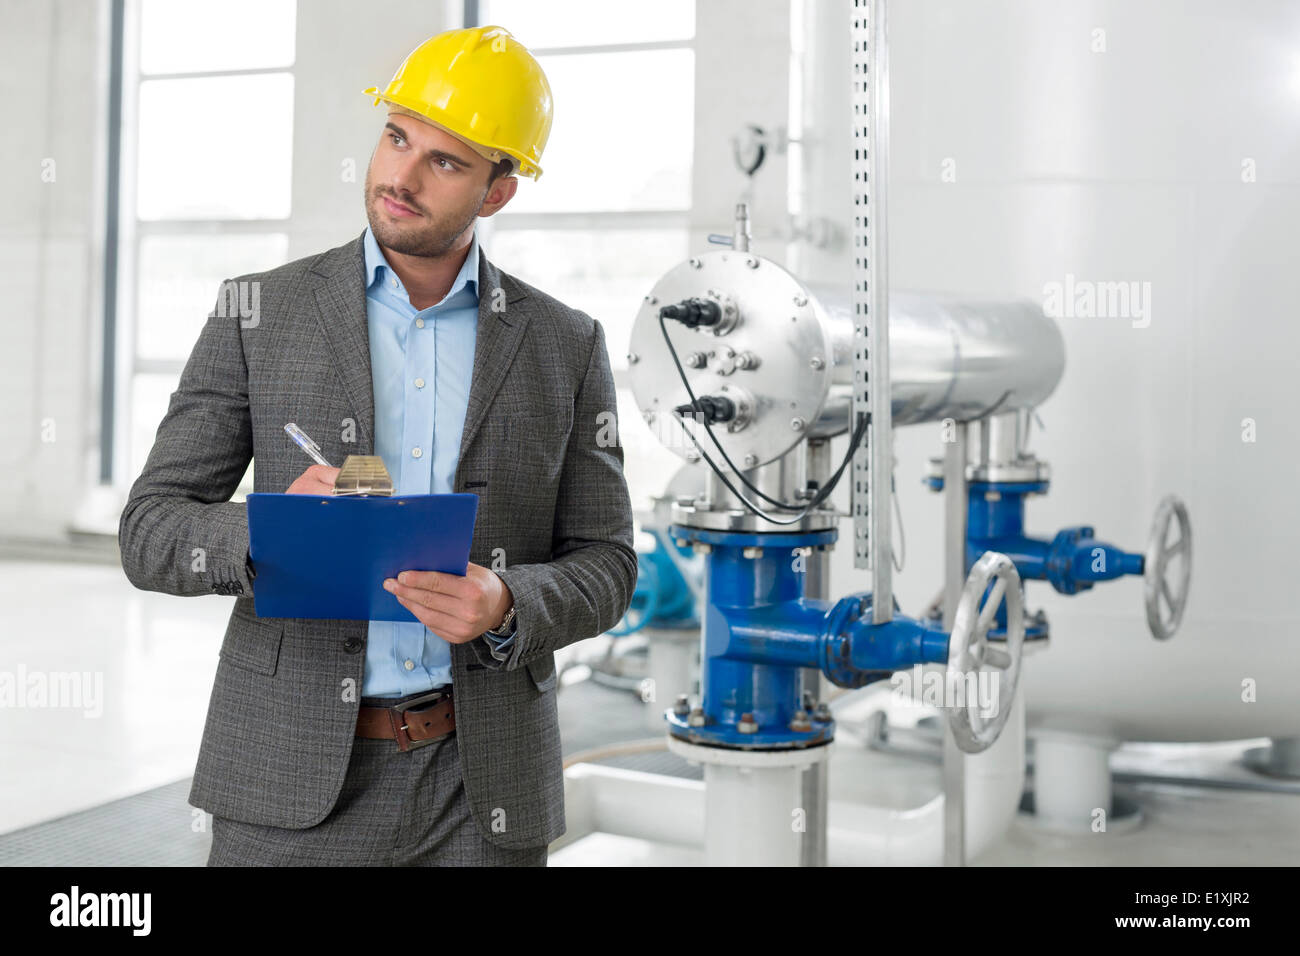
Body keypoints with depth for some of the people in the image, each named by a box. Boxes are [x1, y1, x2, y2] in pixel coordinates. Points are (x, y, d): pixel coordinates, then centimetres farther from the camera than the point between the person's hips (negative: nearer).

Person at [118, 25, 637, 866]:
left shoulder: (564, 346, 3)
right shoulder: (259, 315, 1)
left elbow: (603, 570, 4)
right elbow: (152, 534, 0)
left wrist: (504, 607, -18)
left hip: (481, 788, 1)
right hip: (295, 776, 0)